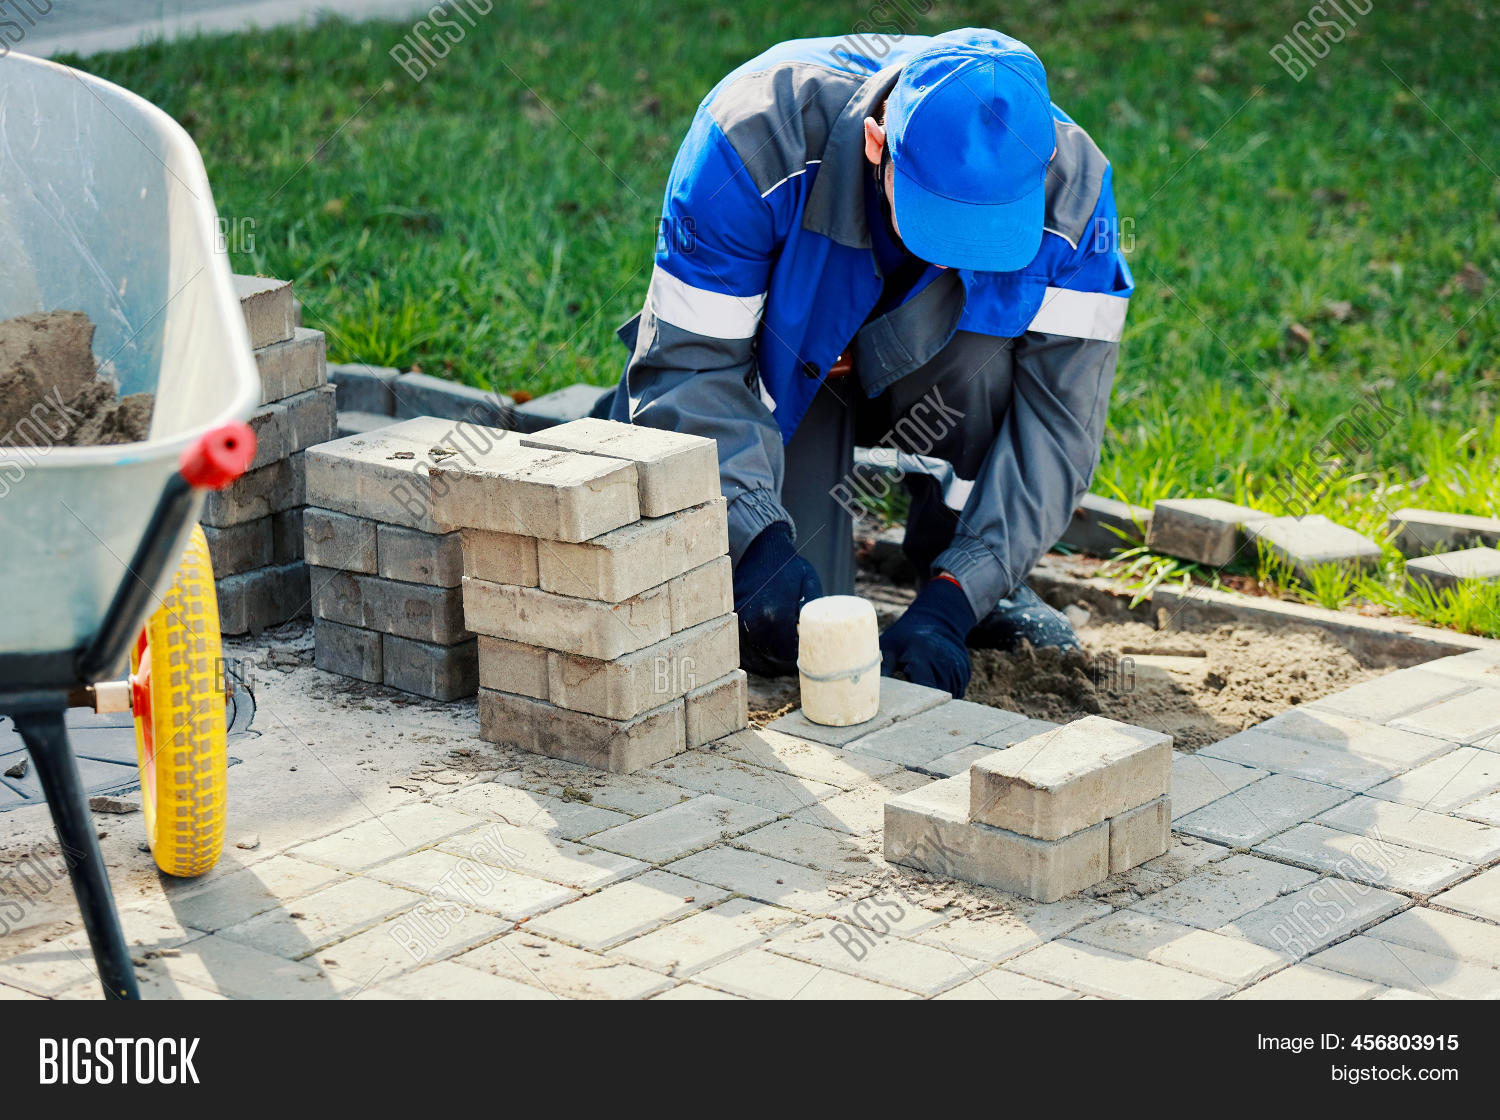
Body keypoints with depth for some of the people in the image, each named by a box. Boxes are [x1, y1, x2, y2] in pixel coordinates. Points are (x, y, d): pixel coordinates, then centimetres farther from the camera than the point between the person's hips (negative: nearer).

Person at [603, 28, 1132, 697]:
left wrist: (954, 597, -35)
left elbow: (1060, 414, -27)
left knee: (988, 313, -36)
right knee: (770, 640, -16)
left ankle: (976, 578, -10)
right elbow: (690, 361, -30)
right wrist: (757, 537, -43)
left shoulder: (1068, 184, -31)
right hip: (784, 366, -1)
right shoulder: (757, 139, -37)